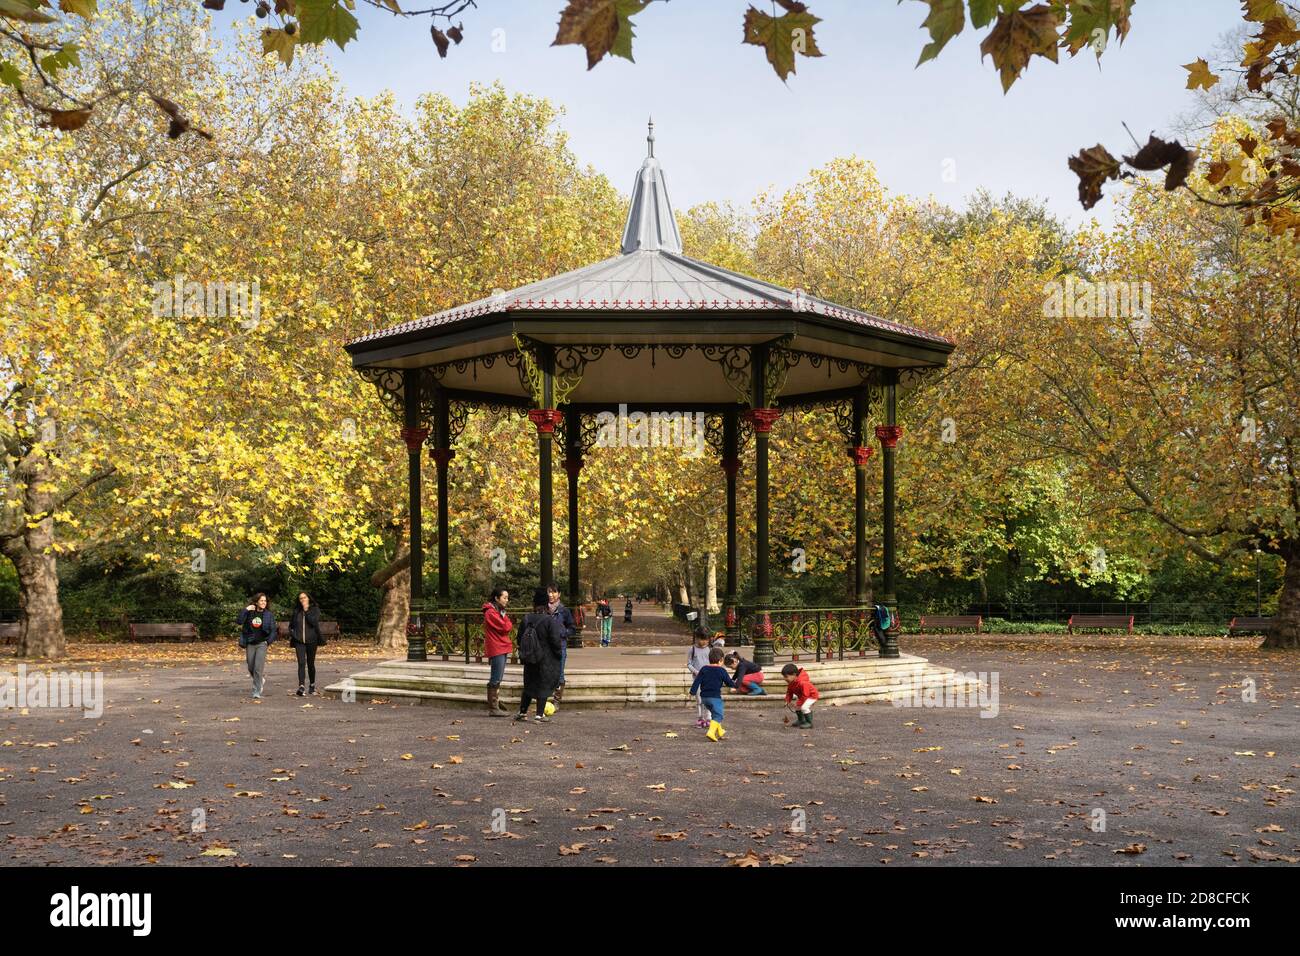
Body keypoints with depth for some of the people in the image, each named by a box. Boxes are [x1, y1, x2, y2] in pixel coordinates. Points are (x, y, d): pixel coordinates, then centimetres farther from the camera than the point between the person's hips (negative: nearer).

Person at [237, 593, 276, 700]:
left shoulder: (269, 615, 1)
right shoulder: (249, 613, 4)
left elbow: (273, 630, 2)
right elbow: (238, 621, -10)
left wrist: (268, 641, -8)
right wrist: (245, 610, -14)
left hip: (261, 644, -3)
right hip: (250, 644, 3)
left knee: (258, 668, -12)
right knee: (251, 668, 10)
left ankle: (257, 692, -7)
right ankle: (261, 680, 40)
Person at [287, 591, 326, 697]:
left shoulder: (315, 609, 2)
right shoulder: (296, 611, 10)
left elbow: (314, 621, -15)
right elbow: (291, 624, 22)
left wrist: (306, 610, -12)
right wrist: (291, 635, 8)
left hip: (311, 641, -1)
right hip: (299, 641, 1)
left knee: (311, 664, 9)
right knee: (301, 663, -14)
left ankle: (312, 686, 26)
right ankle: (301, 686, -23)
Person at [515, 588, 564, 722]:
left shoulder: (526, 619, 0)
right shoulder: (550, 620, -16)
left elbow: (520, 639, 8)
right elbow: (556, 641, -15)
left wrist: (523, 653, 21)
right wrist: (558, 651, 3)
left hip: (530, 660, 5)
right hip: (547, 660, -5)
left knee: (529, 685, 17)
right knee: (544, 685, 4)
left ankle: (522, 712, 20)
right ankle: (540, 714, 4)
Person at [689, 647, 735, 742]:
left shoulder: (704, 669, 5)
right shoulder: (721, 670, -6)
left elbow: (697, 681, 1)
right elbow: (729, 682, 1)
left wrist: (692, 691, 3)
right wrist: (734, 685, 22)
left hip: (704, 697, 6)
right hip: (715, 697, -6)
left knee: (715, 713, 23)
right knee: (718, 715, -5)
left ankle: (720, 732, 33)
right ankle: (711, 732, -25)